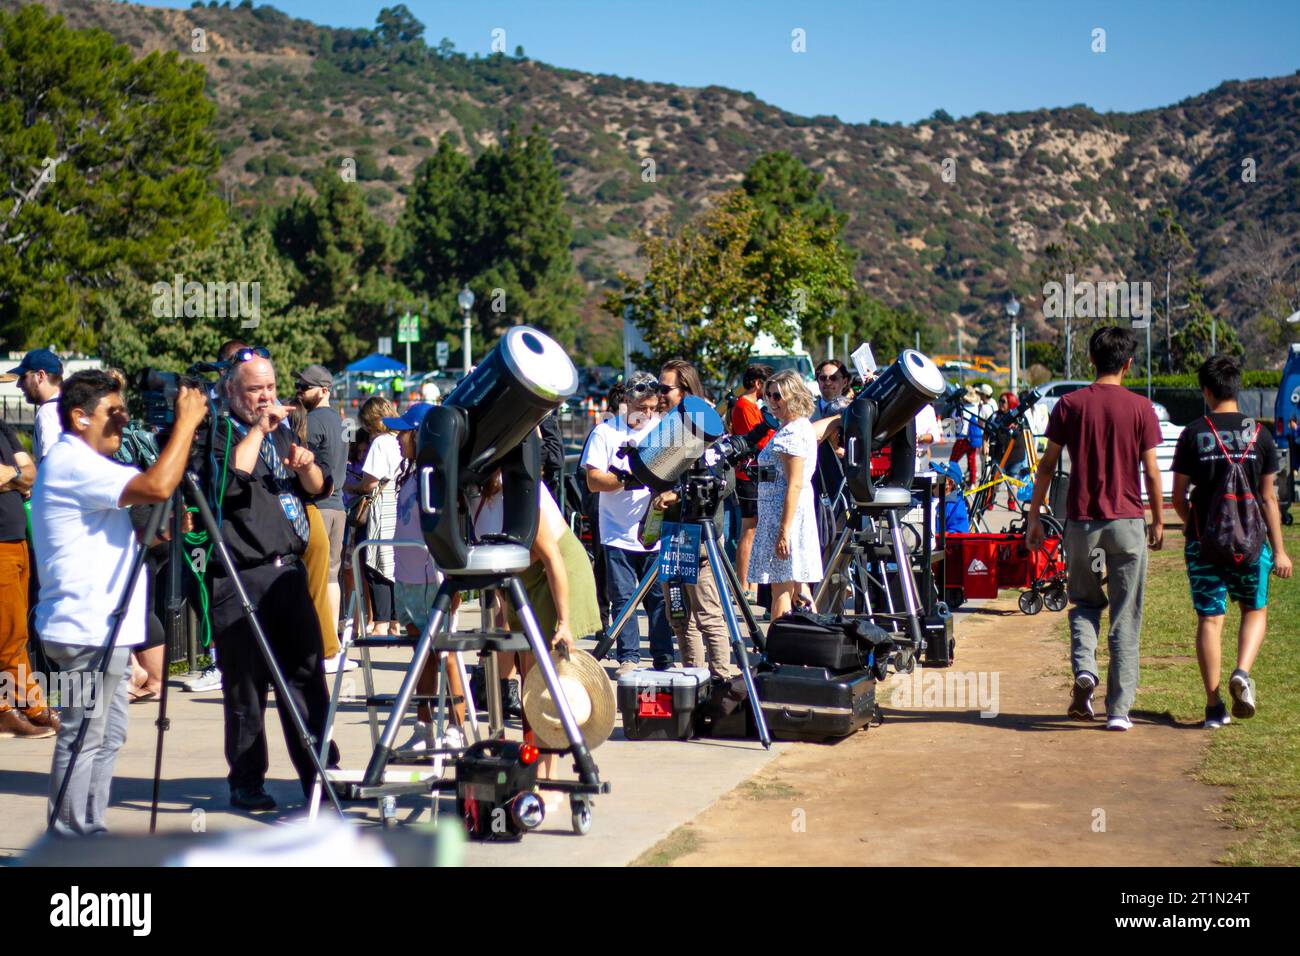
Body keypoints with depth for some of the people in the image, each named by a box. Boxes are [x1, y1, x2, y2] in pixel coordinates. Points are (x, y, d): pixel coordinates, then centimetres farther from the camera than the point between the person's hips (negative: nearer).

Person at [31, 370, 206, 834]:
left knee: (108, 735, 15)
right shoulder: (71, 463, -16)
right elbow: (157, 486, -26)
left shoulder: (81, 463, 18)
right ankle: (69, 843, 0)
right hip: (86, 629, -11)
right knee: (83, 737, -6)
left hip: (102, 628, 11)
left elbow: (145, 492, 24)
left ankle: (89, 833, 22)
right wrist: (187, 421, -20)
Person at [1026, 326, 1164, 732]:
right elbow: (1151, 471, -2)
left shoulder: (1070, 404, 0)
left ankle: (1084, 667, -6)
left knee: (1085, 603, 20)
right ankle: (1118, 709, 2)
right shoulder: (1140, 408, -3)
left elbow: (1047, 465, 1)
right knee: (1126, 619, 4)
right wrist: (1158, 521, 10)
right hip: (1127, 521, -1)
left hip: (1081, 520, 1)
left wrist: (1034, 516, 9)